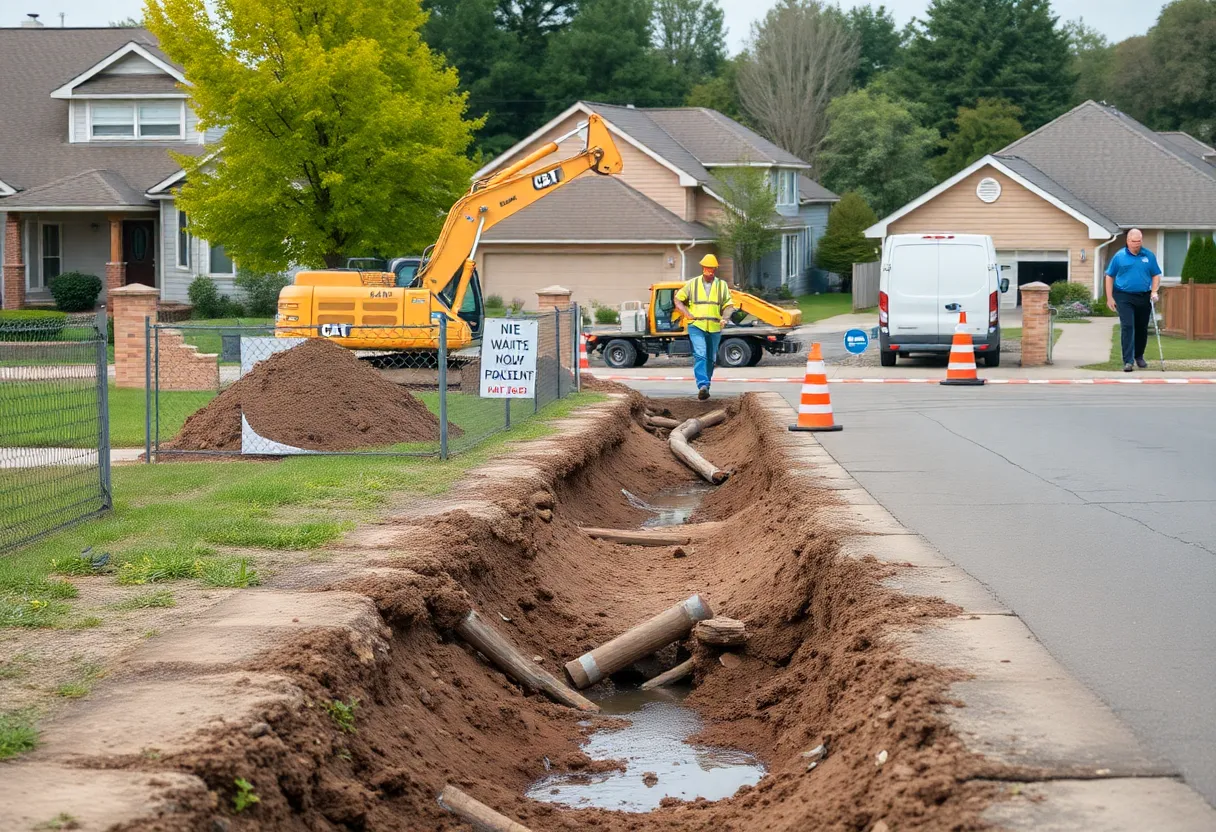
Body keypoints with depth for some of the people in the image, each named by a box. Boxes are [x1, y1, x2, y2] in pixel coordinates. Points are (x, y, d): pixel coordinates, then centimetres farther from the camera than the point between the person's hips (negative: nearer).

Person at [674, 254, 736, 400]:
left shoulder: (722, 285, 7)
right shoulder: (692, 284, 3)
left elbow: (729, 305, 8)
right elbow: (678, 299, 10)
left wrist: (725, 318, -12)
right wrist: (687, 314, -4)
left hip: (715, 328, 3)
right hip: (696, 327, -3)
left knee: (711, 359, 11)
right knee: (700, 356, -19)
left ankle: (706, 386, 25)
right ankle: (702, 386, -30)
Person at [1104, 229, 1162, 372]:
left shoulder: (1149, 256, 4)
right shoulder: (1119, 257, 0)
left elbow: (1156, 275, 11)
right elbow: (1109, 276, 5)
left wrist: (1154, 291, -4)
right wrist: (1110, 298, 0)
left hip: (1144, 297, 3)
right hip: (1124, 297, -3)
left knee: (1142, 328, 12)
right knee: (1127, 327, -12)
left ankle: (1139, 356, 33)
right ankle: (1128, 361, -15)